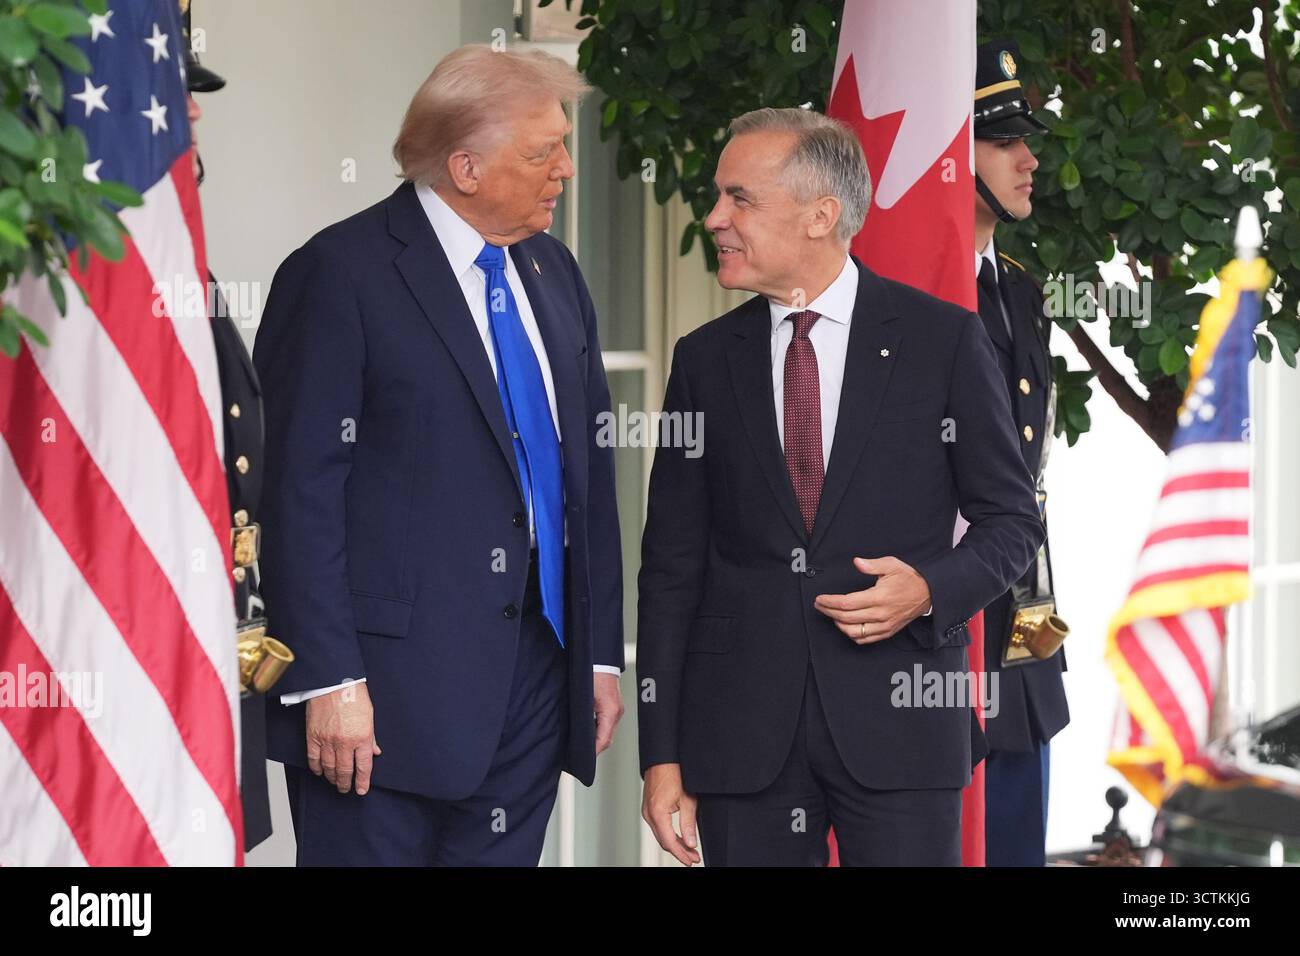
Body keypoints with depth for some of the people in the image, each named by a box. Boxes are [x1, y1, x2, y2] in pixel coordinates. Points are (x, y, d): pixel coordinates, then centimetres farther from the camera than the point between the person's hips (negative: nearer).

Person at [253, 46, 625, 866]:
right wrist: (329, 681, -17)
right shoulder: (342, 274, -9)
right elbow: (303, 491, -12)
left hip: (536, 672, 7)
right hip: (392, 684, -7)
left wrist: (602, 650, 15)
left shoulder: (553, 273, 14)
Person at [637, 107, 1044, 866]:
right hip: (740, 733, 2)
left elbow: (1012, 519, 6)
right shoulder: (705, 360, 8)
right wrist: (661, 753, 3)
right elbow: (672, 564, 8)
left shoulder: (944, 339, 1)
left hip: (899, 721, -2)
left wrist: (931, 589, -15)